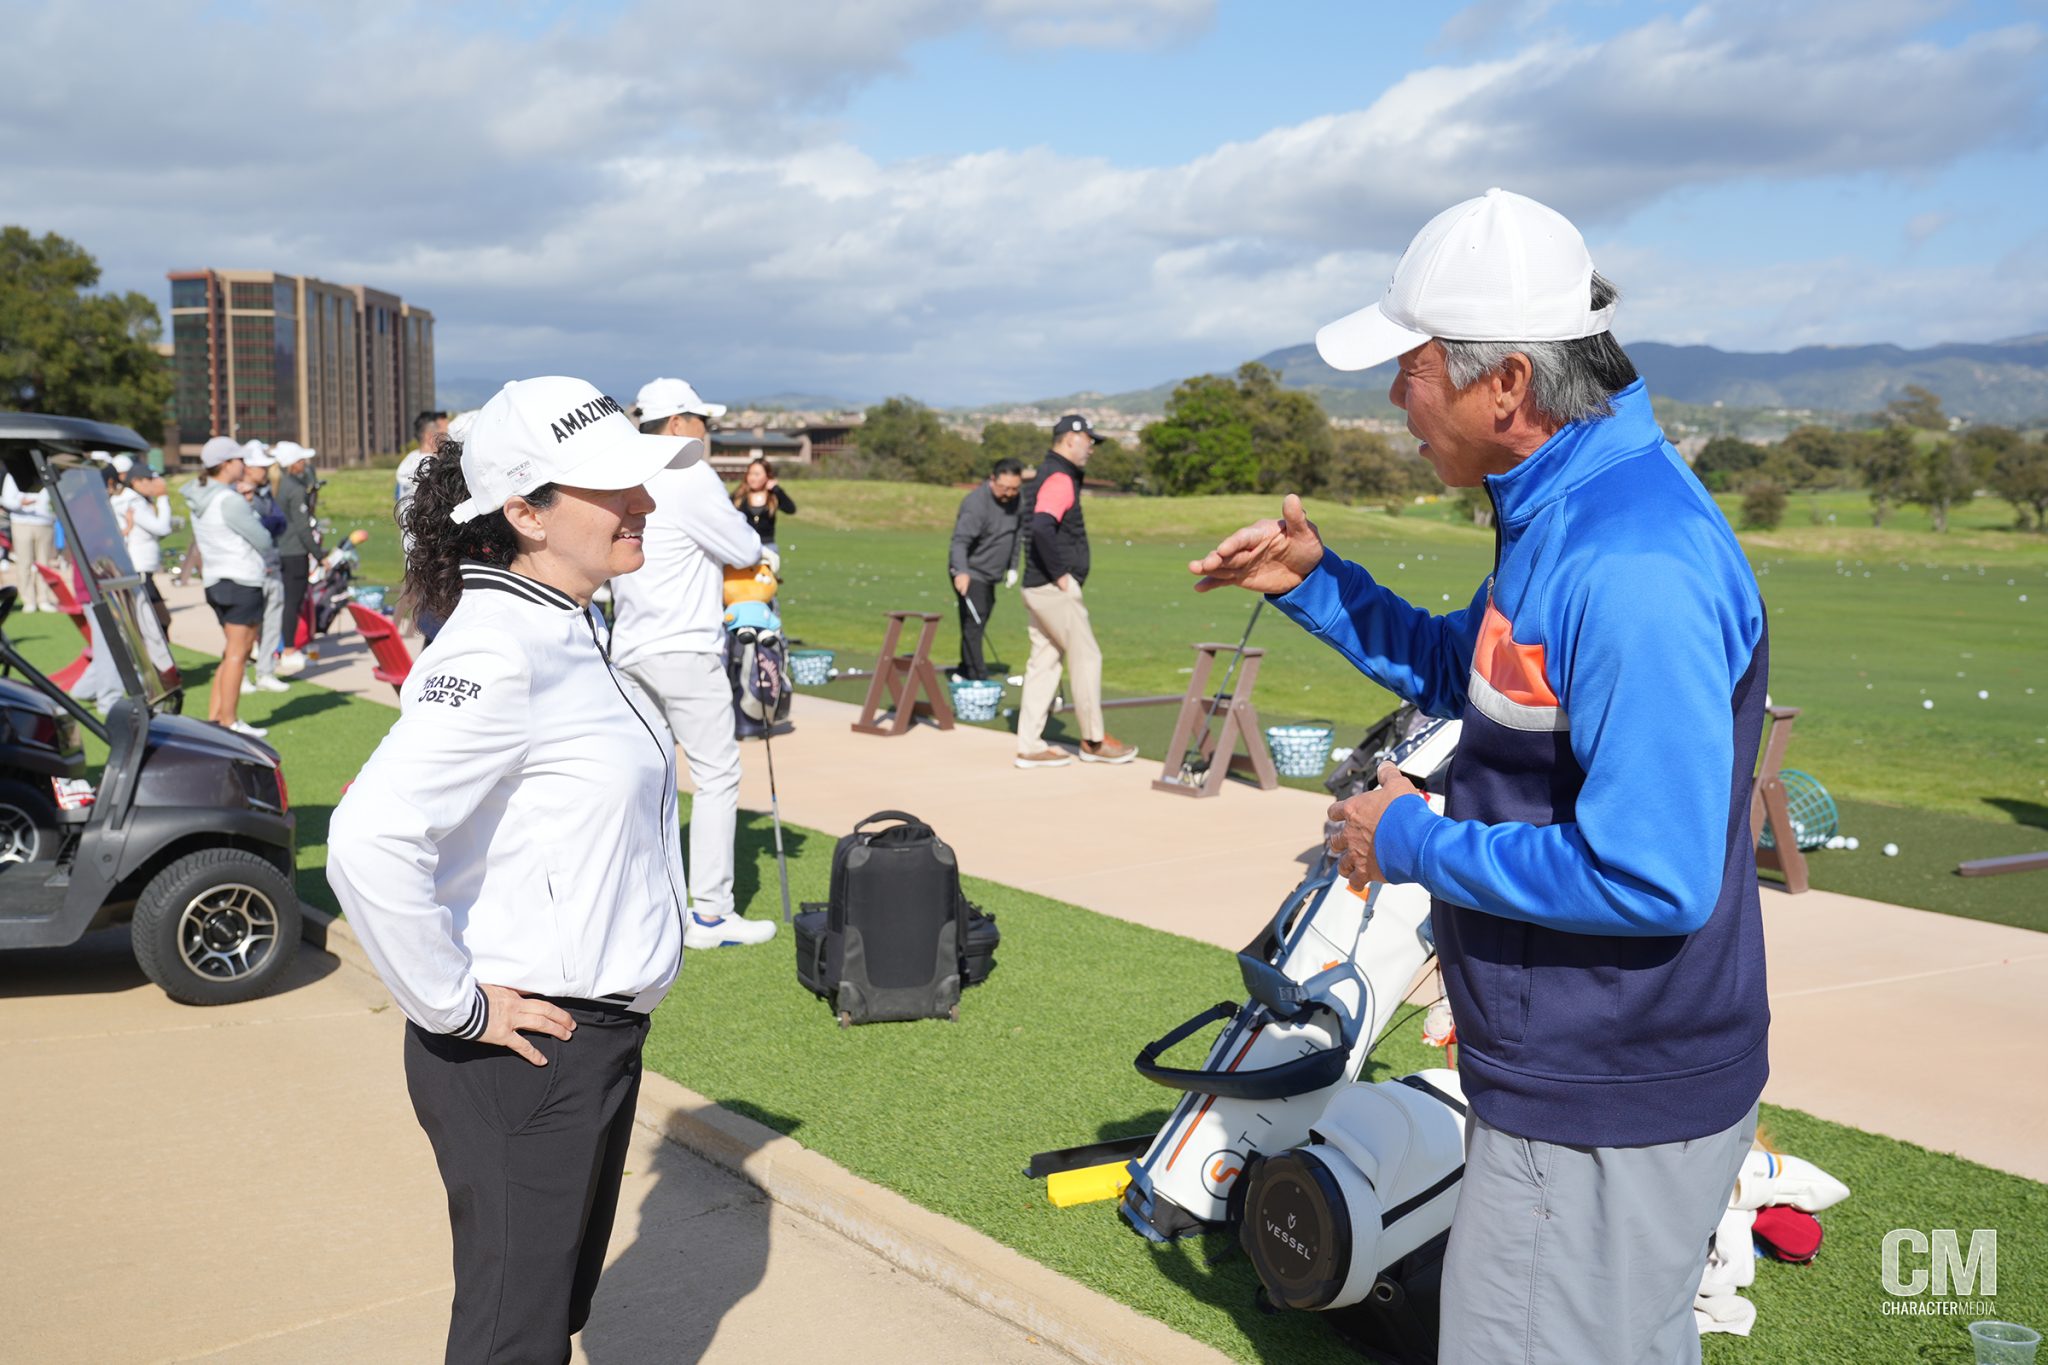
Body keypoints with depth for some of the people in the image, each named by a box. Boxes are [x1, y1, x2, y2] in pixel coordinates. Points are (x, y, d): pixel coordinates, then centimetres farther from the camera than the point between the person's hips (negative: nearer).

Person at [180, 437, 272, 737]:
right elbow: (263, 540, -13)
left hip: (216, 582, 9)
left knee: (233, 652, 16)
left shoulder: (200, 495, 11)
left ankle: (214, 717, 16)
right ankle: (227, 723, 0)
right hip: (242, 582, -9)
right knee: (236, 653, -3)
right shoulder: (230, 501, -16)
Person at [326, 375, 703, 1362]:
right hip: (521, 1056, -9)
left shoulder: (562, 633, 8)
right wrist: (456, 1009, -23)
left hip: (596, 1037, 9)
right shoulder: (498, 652, -23)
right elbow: (368, 843, -34)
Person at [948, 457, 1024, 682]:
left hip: (990, 575, 8)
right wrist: (961, 572, -49)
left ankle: (964, 673, 25)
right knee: (973, 626, -15)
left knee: (980, 625, 14)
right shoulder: (976, 503, -24)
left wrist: (1012, 566, 15)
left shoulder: (1017, 497, 2)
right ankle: (978, 679, -17)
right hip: (970, 574, -8)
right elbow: (960, 541, -34)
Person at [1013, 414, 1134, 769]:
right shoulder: (1059, 478, -15)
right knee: (1086, 657, 0)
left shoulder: (1049, 474, 18)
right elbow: (1042, 528, -30)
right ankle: (1094, 740, 9)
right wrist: (1060, 574, -21)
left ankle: (1029, 746, 11)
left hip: (1038, 588, 10)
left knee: (1043, 662, 10)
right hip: (1055, 589, -10)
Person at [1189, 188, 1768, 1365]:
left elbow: (1651, 879, -32)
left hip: (1602, 1114, -10)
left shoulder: (1632, 567, -30)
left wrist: (1412, 845, -20)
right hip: (1588, 1075, 10)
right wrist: (1314, 582, 7)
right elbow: (1464, 673, 20)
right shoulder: (1566, 511, 5)